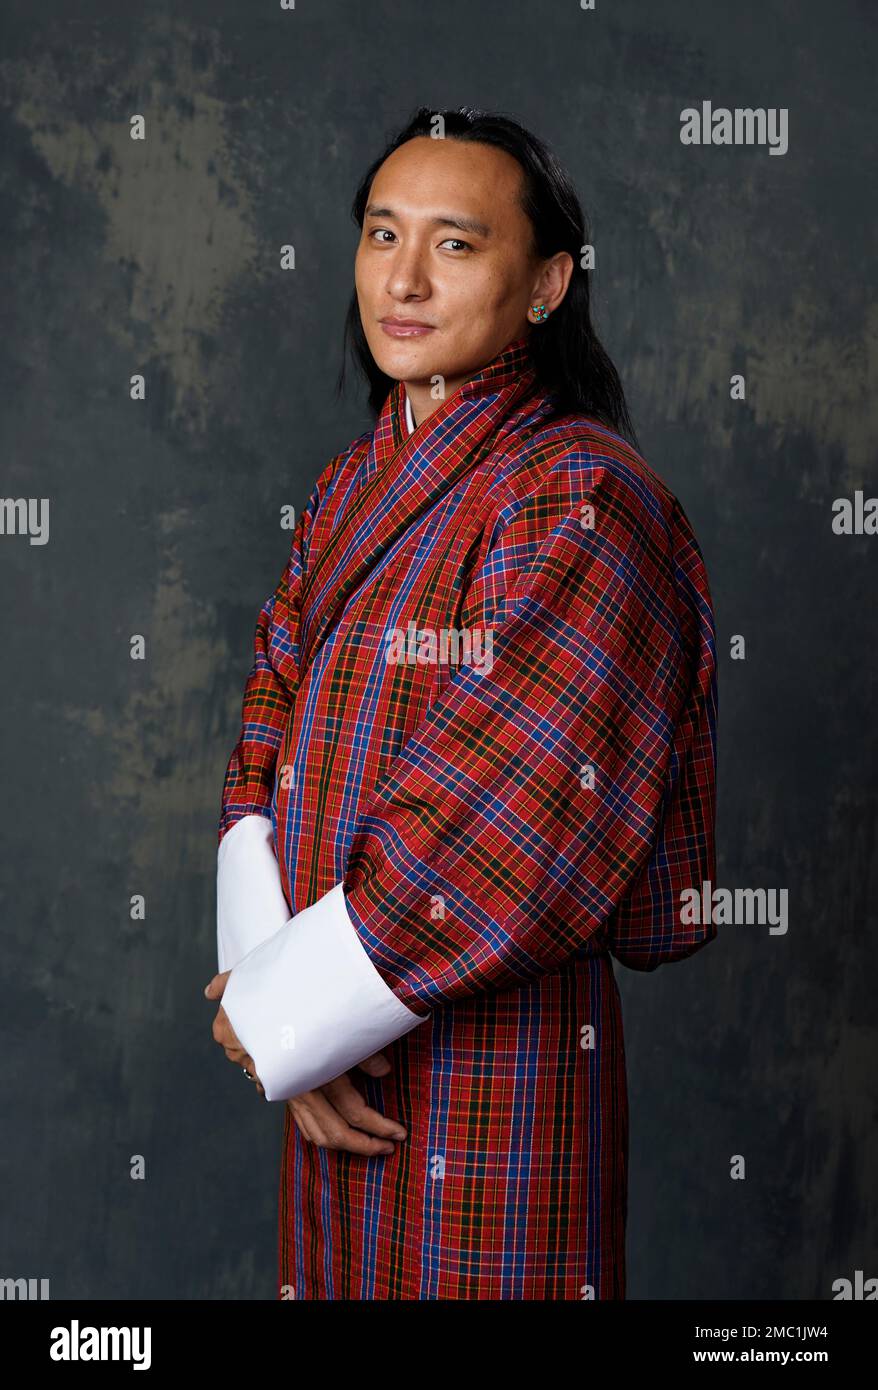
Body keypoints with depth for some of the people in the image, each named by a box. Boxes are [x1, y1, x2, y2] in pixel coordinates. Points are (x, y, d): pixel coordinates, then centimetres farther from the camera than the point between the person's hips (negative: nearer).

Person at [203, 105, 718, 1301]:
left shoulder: (578, 499, -17)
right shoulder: (353, 489, 9)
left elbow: (511, 841, -23)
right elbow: (272, 745, 6)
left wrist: (275, 1016, -14)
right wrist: (267, 983, -9)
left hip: (492, 1058, -7)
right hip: (342, 1065, 7)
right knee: (343, 1274, 19)